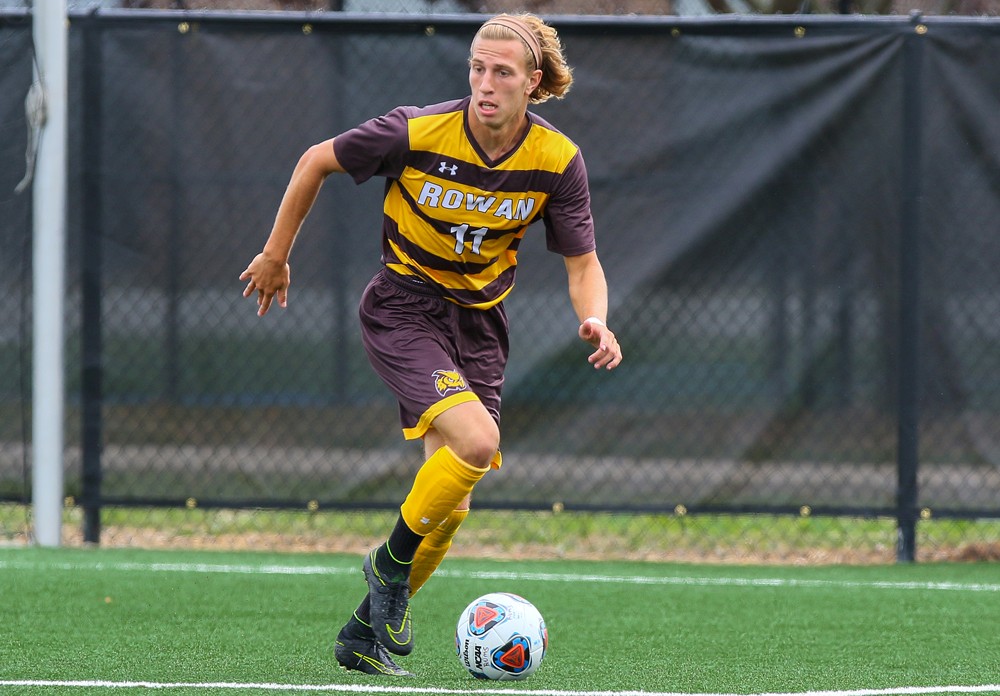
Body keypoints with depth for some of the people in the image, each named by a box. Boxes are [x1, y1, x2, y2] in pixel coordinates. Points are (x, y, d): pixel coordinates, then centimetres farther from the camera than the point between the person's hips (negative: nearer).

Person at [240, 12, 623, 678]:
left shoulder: (557, 160, -10)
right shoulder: (417, 132, -18)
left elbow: (582, 263, -1)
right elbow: (317, 161, -3)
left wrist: (595, 321, -23)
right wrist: (276, 257, 5)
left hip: (479, 323, 4)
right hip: (404, 307, -4)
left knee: (449, 510, 1)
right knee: (476, 440, -28)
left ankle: (366, 635, 23)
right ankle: (392, 564, -4)